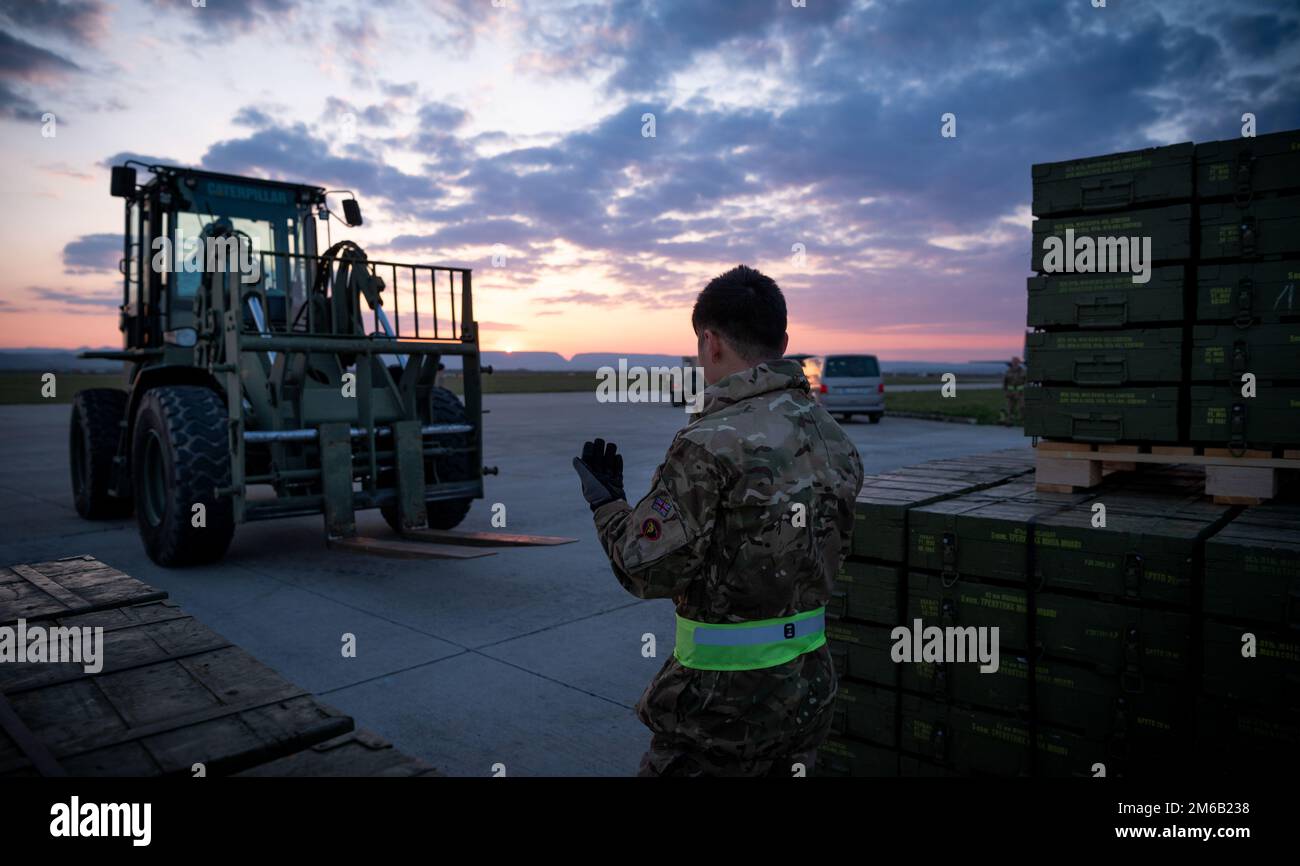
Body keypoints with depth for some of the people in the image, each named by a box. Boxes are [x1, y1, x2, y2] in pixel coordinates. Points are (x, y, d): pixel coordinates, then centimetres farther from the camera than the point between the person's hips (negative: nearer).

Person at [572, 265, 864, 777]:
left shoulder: (711, 443, -22)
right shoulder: (832, 437, 3)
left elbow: (649, 573, -19)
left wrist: (605, 502, -2)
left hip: (727, 695, -7)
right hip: (809, 680, 7)